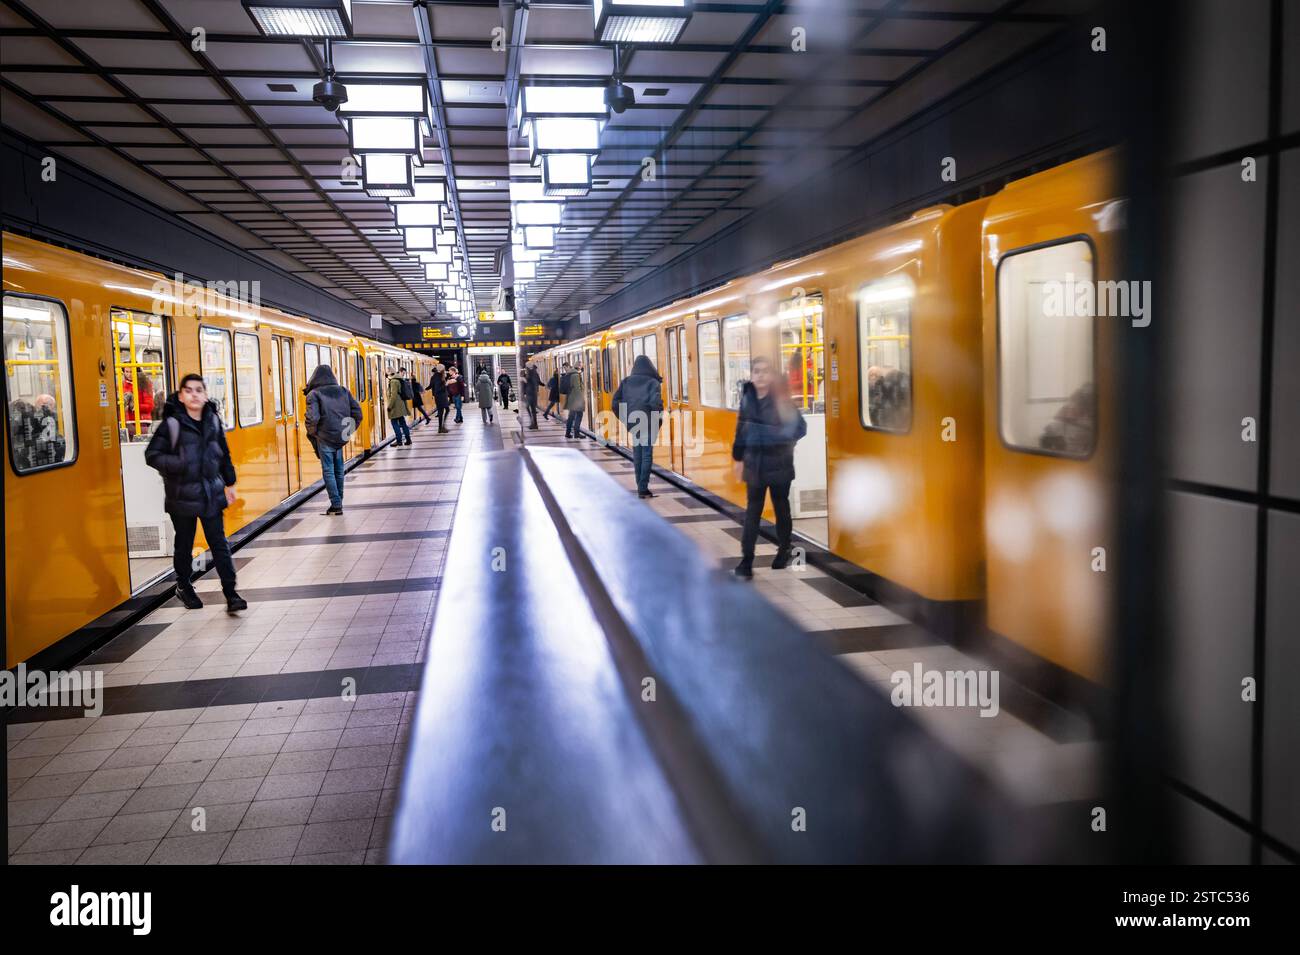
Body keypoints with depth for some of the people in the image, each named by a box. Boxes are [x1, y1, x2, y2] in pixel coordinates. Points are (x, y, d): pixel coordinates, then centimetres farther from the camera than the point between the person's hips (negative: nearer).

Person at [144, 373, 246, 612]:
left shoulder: (213, 420, 4)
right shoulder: (172, 424, -11)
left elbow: (224, 454, 15)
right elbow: (152, 455, -7)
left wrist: (229, 483, 17)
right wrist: (176, 464, -23)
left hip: (211, 493, 3)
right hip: (182, 496, -3)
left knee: (219, 543, 1)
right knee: (184, 544, 12)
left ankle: (230, 593, 2)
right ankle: (183, 586, 33)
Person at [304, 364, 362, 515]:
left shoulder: (314, 394, -6)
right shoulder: (343, 391, 8)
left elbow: (312, 418, -17)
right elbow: (357, 413, 5)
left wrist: (312, 433, 1)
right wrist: (349, 431, 14)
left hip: (325, 438, -5)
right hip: (341, 437, 5)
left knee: (328, 471, 1)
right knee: (339, 470, 15)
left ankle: (336, 505, -2)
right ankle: (338, 502, 22)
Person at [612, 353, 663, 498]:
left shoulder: (626, 381, 5)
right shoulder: (653, 382, -6)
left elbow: (616, 401, 0)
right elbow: (655, 401, -21)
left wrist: (625, 418, 8)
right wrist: (660, 415, -5)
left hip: (632, 422, 4)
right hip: (649, 423, -4)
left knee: (637, 455, 14)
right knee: (647, 455, 0)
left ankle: (641, 486, 20)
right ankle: (643, 489, -5)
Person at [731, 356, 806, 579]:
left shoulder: (781, 399, -13)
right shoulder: (747, 398, 1)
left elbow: (800, 428, -19)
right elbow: (741, 429, 11)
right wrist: (738, 458, 14)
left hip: (779, 464, -3)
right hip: (754, 464, 3)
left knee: (781, 507, 12)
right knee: (752, 511, 3)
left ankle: (784, 551, 31)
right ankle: (746, 559, 4)